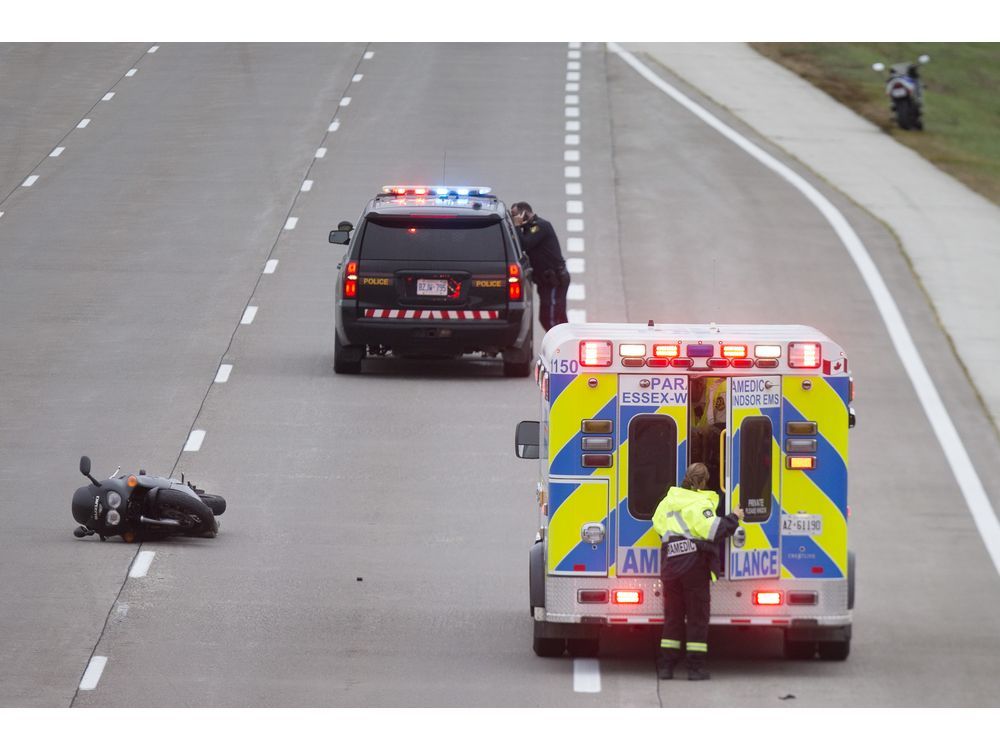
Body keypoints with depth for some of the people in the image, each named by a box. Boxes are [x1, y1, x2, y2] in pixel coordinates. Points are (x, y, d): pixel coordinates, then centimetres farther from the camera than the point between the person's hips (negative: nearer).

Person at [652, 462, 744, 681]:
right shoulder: (700, 504, -11)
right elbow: (713, 530, -19)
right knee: (697, 615, 1)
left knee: (672, 614, 11)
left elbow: (658, 524, 18)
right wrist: (733, 519, -6)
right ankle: (695, 667, -2)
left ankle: (666, 665, 8)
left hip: (670, 562, 6)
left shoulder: (668, 501, 10)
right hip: (694, 562, -6)